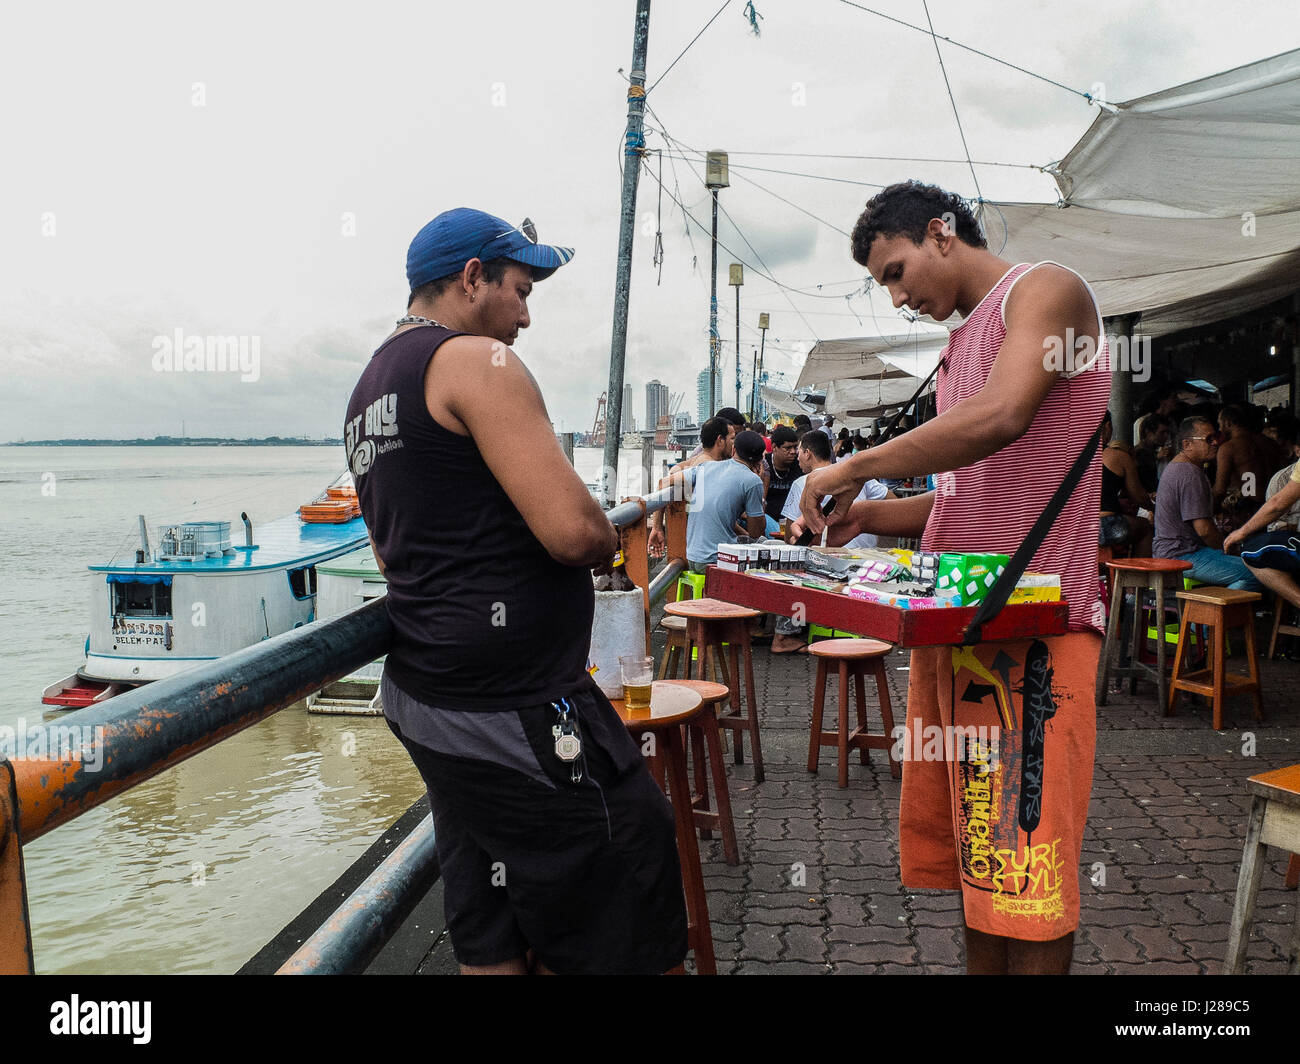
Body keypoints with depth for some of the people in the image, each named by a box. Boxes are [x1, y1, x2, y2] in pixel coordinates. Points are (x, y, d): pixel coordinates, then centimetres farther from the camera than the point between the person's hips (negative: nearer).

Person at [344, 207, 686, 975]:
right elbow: (576, 531, -22)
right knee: (616, 939, 2)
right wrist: (608, 537, 2)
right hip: (515, 711, -10)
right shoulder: (475, 360, -12)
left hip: (423, 700, 10)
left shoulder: (370, 389, 18)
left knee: (493, 945, 17)